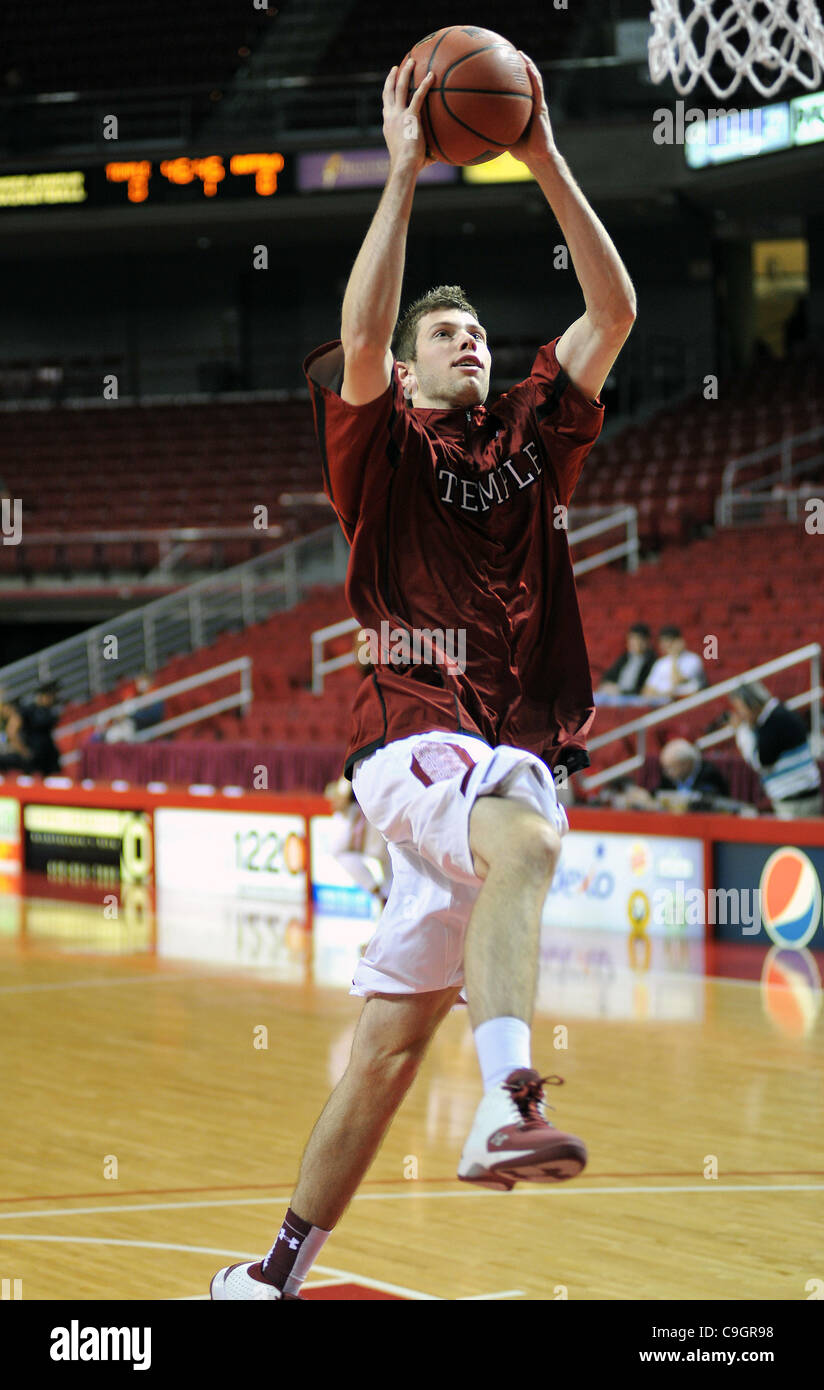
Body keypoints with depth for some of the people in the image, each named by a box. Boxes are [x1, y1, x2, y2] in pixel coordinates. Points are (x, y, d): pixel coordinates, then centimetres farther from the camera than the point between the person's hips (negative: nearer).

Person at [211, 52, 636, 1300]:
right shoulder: (383, 446, 5)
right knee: (521, 837, -38)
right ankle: (506, 1102, -54)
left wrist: (546, 162, -2)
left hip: (517, 755, 5)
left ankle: (280, 1268, 12)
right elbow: (359, 338, -16)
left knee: (392, 1035, 4)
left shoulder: (532, 441, 16)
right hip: (417, 736, -5)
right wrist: (404, 176, -18)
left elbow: (614, 312, 6)